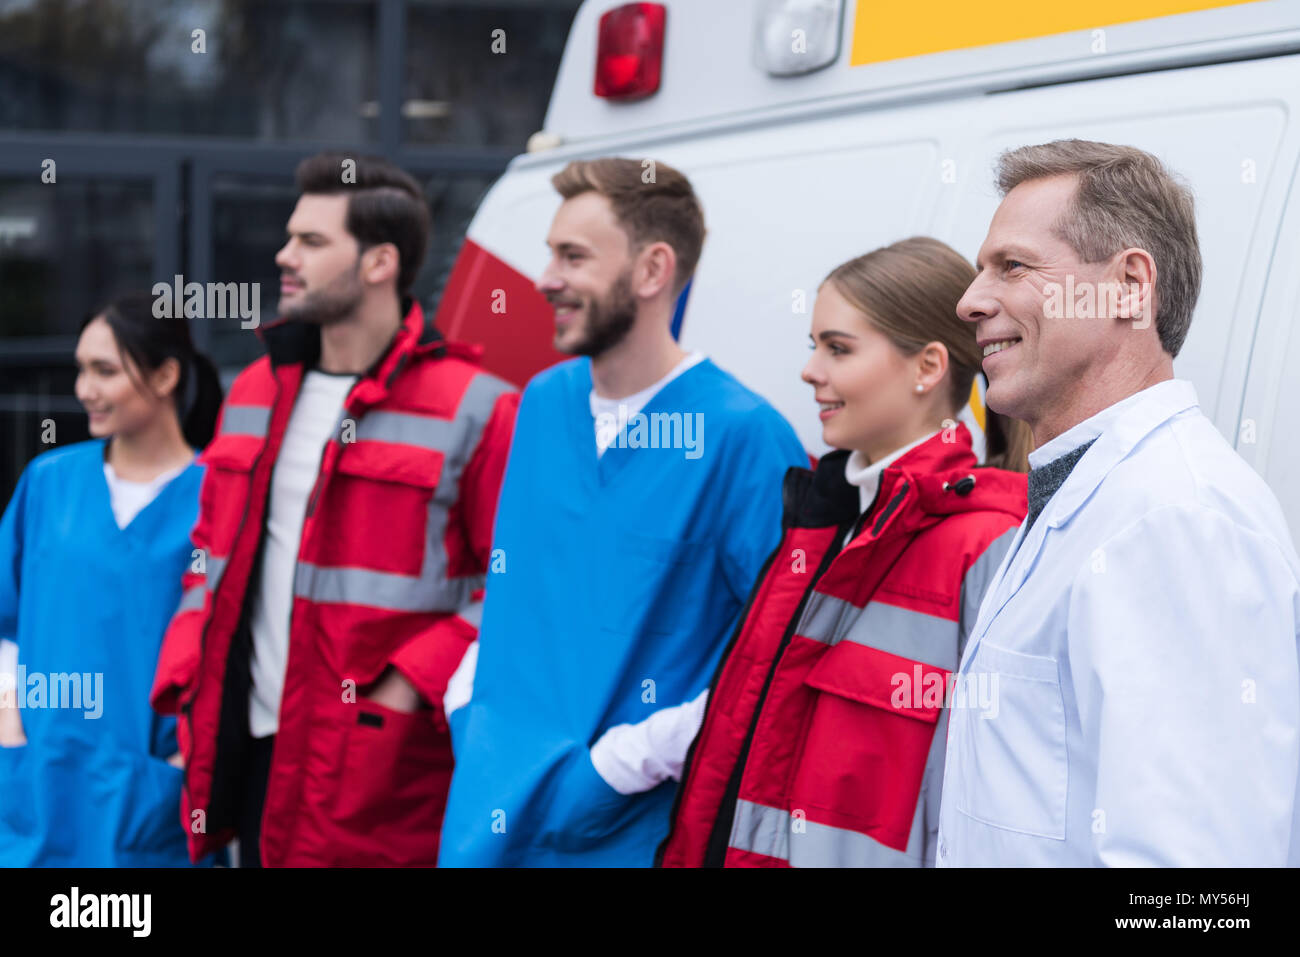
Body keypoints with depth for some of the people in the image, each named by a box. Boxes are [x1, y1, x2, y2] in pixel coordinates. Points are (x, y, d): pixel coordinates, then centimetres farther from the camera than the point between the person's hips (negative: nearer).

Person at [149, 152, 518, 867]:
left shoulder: (469, 408, -8)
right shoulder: (255, 392, 13)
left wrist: (410, 687, -16)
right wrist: (183, 685, 10)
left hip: (379, 776, -6)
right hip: (250, 751, 7)